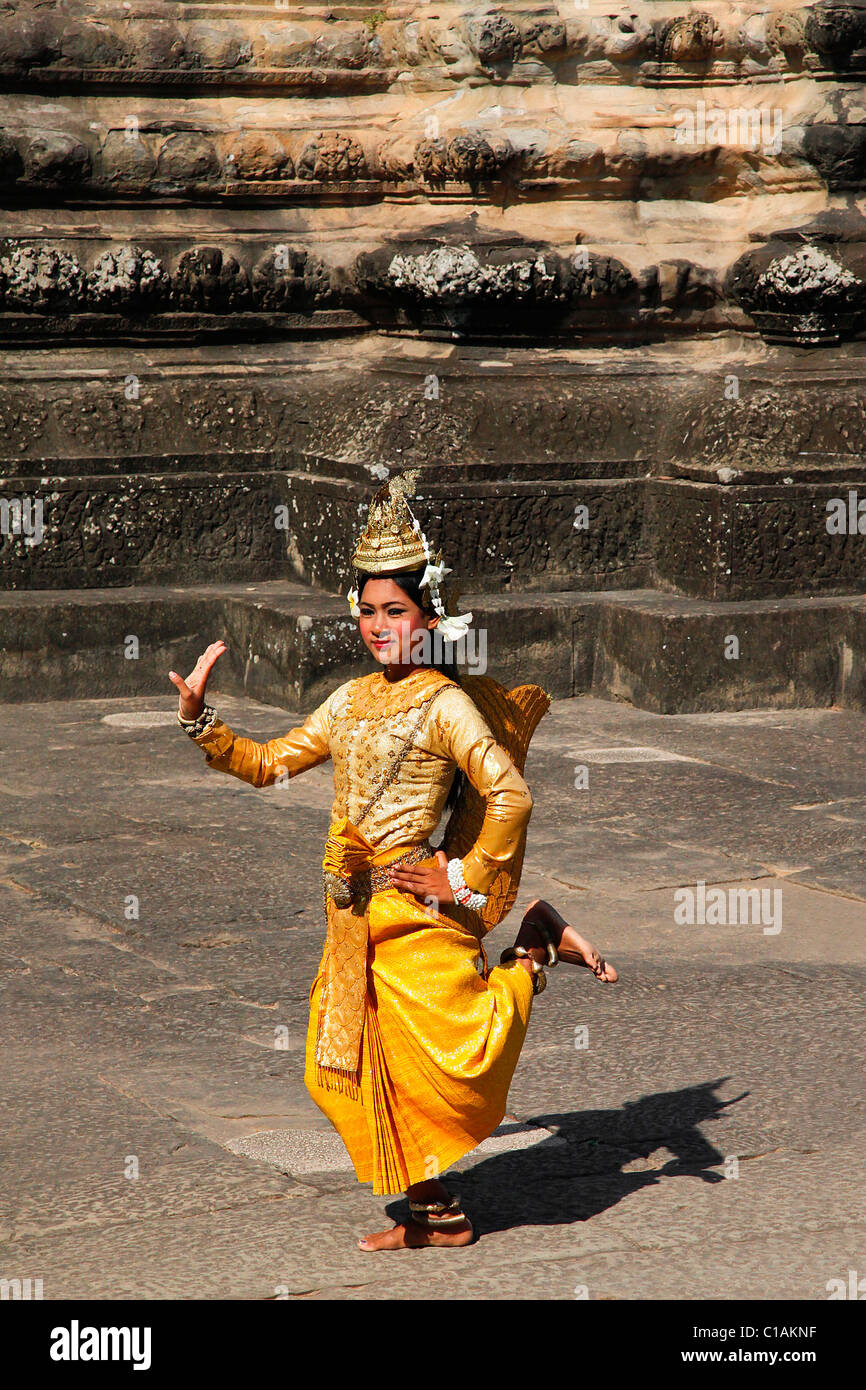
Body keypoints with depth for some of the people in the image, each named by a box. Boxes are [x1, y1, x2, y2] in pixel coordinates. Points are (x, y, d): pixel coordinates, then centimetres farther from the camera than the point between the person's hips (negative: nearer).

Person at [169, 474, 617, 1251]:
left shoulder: (445, 704, -11)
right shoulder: (352, 700, 10)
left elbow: (511, 797, -17)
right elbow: (268, 764, 16)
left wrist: (466, 881, -12)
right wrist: (198, 720, 6)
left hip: (414, 907, -7)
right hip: (354, 916, 7)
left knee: (454, 1058, -7)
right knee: (358, 1070, 7)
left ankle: (536, 949, 16)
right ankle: (435, 1215, 19)